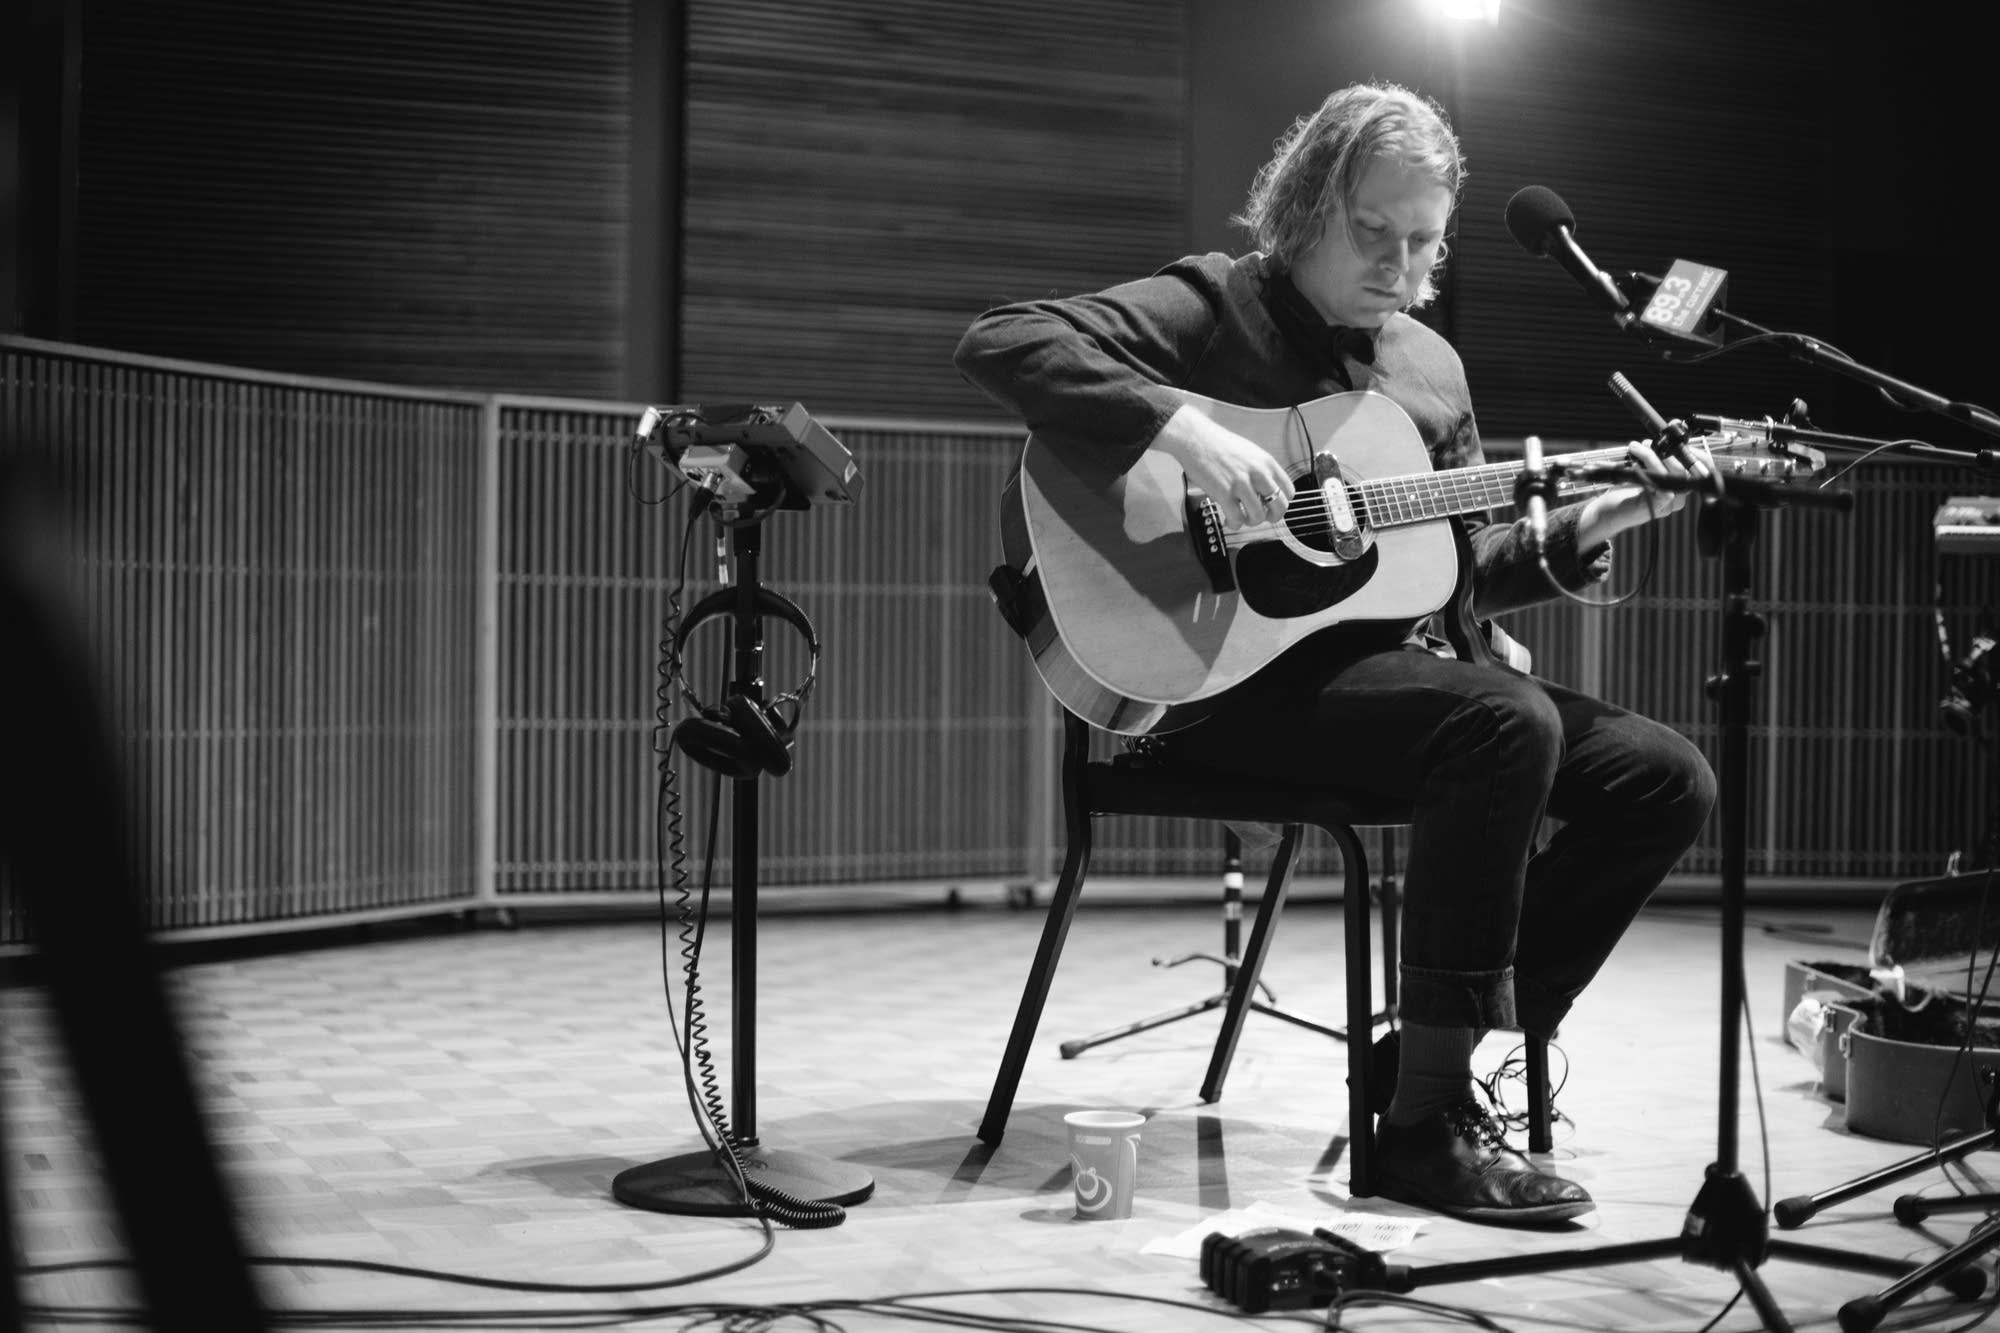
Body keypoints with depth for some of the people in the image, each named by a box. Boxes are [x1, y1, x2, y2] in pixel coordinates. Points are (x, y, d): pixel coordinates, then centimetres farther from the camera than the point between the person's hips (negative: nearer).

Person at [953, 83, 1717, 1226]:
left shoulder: (1429, 364, 20)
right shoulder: (1211, 309, -2)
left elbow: (1466, 569, 22)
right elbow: (1003, 343, -16)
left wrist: (1586, 531, 4)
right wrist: (1180, 426, -27)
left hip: (1411, 664, 8)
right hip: (1235, 673, -8)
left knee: (1667, 778, -6)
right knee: (1510, 723, -32)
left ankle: (1448, 1052, 1)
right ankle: (1426, 1120, -22)